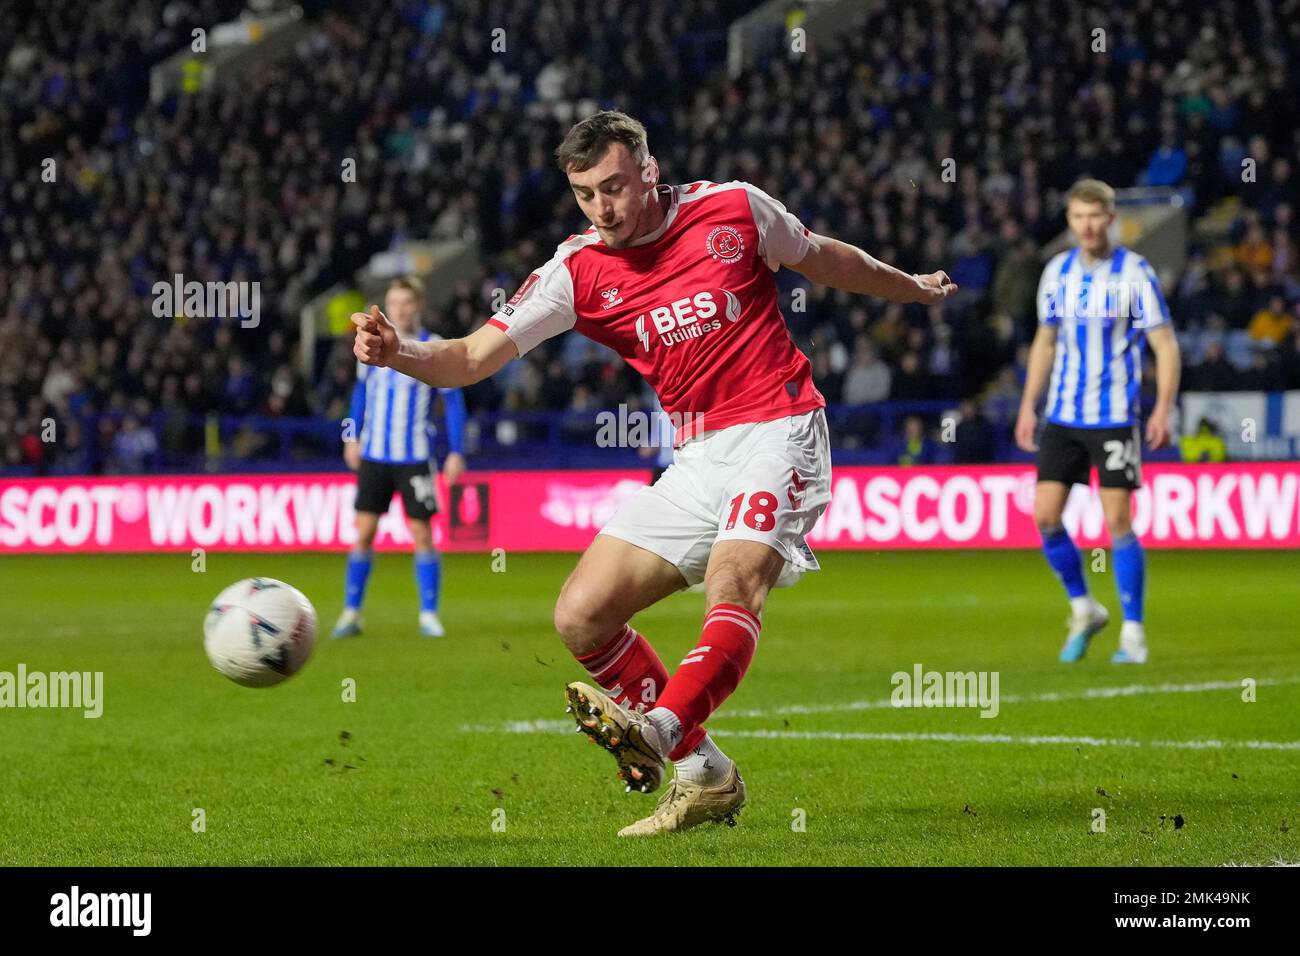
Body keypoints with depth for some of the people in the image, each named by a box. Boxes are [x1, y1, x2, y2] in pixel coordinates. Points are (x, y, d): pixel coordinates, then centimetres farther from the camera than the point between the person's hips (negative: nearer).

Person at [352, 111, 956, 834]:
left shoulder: (733, 209, -2)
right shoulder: (578, 271, 0)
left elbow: (822, 258, 19)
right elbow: (474, 357, -5)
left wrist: (911, 288, 34)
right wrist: (399, 353, -26)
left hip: (779, 431, -4)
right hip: (697, 459, 4)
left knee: (734, 581, -30)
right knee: (582, 614, -5)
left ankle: (657, 731, -51)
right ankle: (705, 777, 3)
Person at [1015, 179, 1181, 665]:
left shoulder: (1135, 272, -7)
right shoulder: (1057, 272, 7)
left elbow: (1165, 345, -6)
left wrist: (1163, 409, -16)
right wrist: (1028, 406, 13)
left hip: (1115, 418, -5)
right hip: (1062, 416, 5)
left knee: (1117, 521, -7)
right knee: (1045, 516, -2)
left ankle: (1133, 633, 3)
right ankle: (1083, 610, 18)